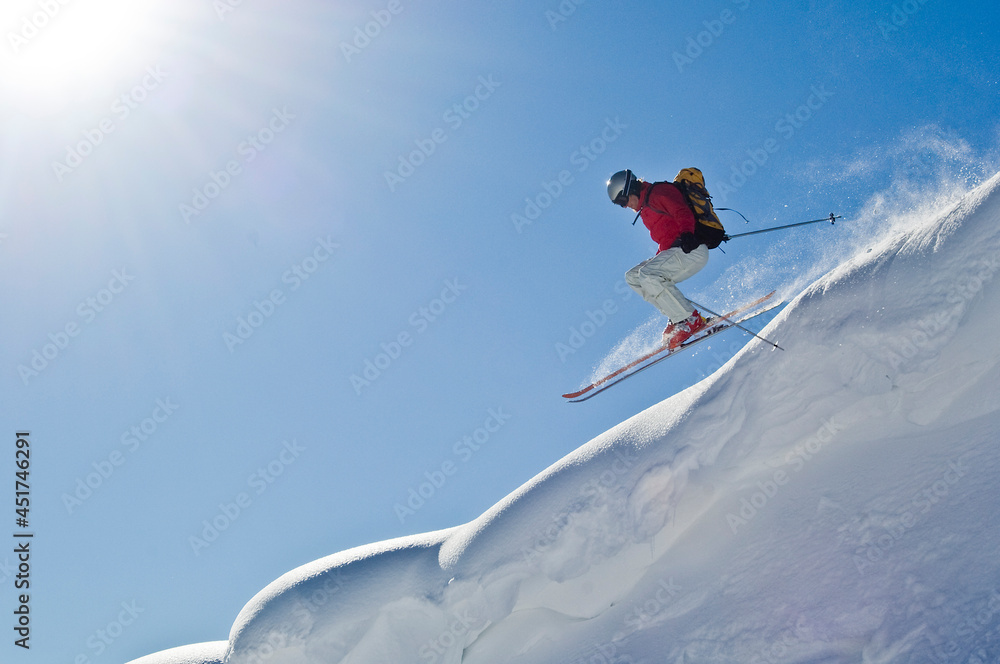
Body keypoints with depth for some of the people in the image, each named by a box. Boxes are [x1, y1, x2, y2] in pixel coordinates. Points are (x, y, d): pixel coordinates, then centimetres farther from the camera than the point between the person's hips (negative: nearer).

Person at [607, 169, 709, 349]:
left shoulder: (659, 192, -4)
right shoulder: (646, 209, 25)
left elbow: (683, 212, -19)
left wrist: (687, 233, -37)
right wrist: (657, 261, 23)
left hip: (691, 250, -10)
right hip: (673, 253, 11)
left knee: (647, 274, -26)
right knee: (633, 277, 5)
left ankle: (691, 320, -22)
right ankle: (678, 316, -4)